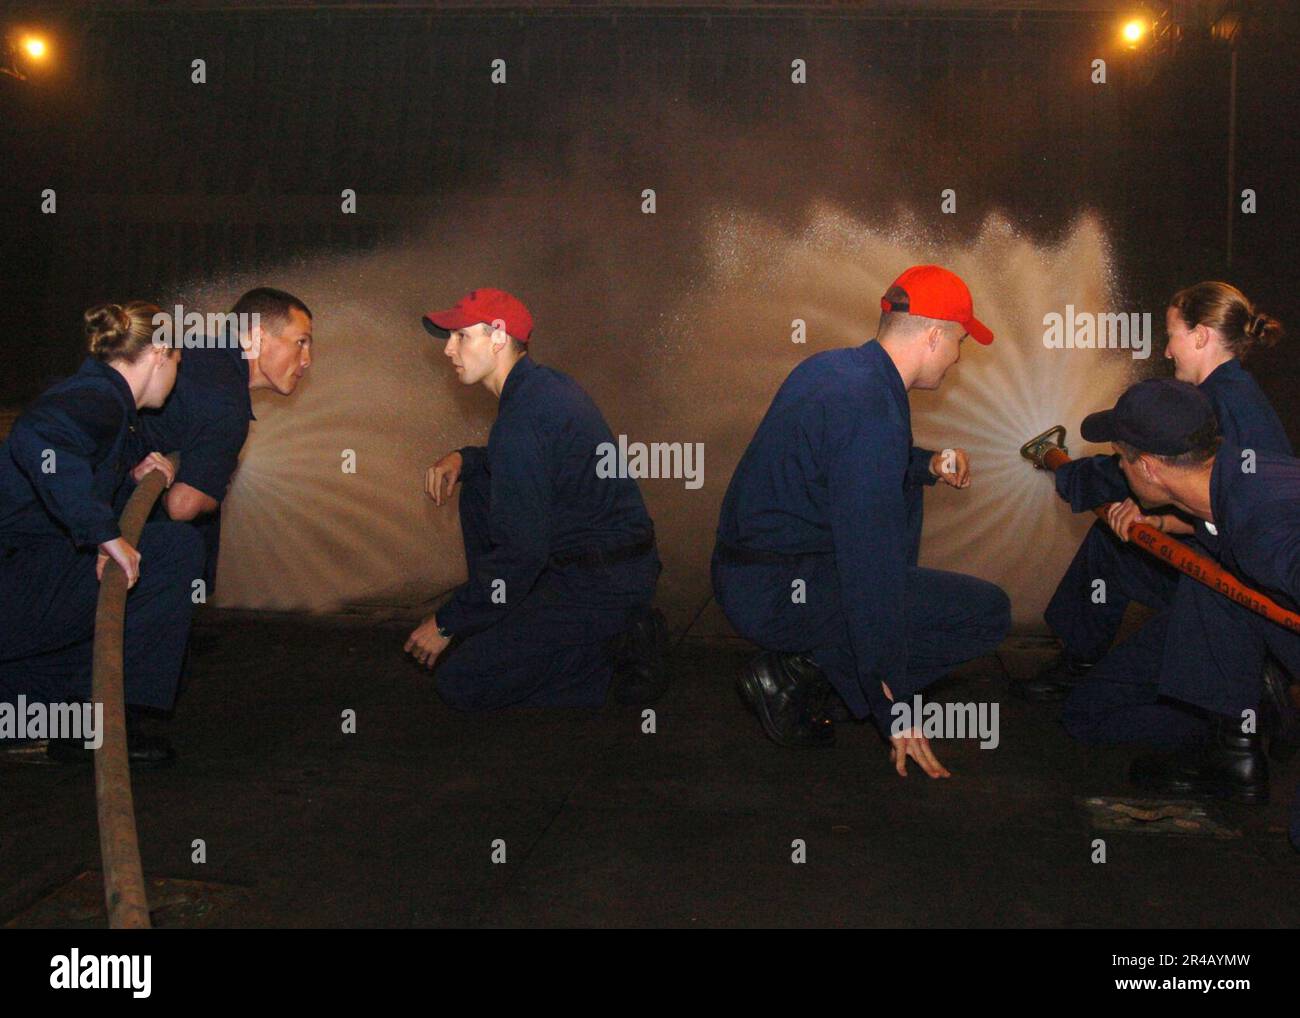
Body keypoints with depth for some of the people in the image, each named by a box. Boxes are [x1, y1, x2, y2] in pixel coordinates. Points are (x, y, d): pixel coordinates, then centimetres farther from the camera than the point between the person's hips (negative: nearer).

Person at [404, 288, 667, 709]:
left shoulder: (522, 418, -21)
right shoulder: (547, 383, 9)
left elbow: (520, 553, -22)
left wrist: (445, 624, -11)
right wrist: (462, 459, 10)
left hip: (601, 587, -10)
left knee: (460, 685, -6)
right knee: (478, 486, 18)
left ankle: (618, 648, -6)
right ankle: (502, 621, 17)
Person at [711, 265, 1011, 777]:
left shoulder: (832, 366, 8)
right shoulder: (872, 411, -22)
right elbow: (870, 569, -24)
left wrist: (929, 465, 11)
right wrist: (895, 709, -19)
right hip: (782, 595, -9)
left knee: (904, 495, 29)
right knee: (988, 611, -6)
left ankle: (809, 659, 16)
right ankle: (801, 672, -4)